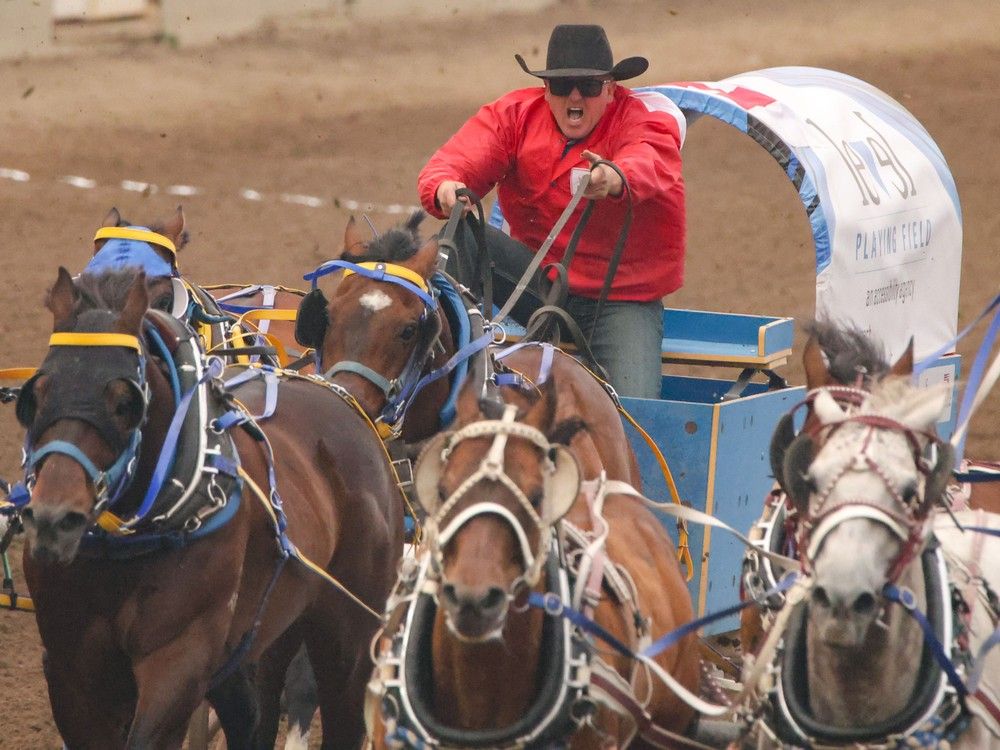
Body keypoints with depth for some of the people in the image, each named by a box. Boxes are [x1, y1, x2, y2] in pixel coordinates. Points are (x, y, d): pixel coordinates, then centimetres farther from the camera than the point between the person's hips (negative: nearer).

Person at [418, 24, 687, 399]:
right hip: (539, 280, 3)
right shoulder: (515, 113, -4)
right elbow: (459, 159, -19)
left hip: (622, 297, -3)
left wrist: (615, 180, -65)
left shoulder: (639, 118, -14)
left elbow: (648, 163, -39)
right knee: (460, 238, -21)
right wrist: (445, 189, -46)